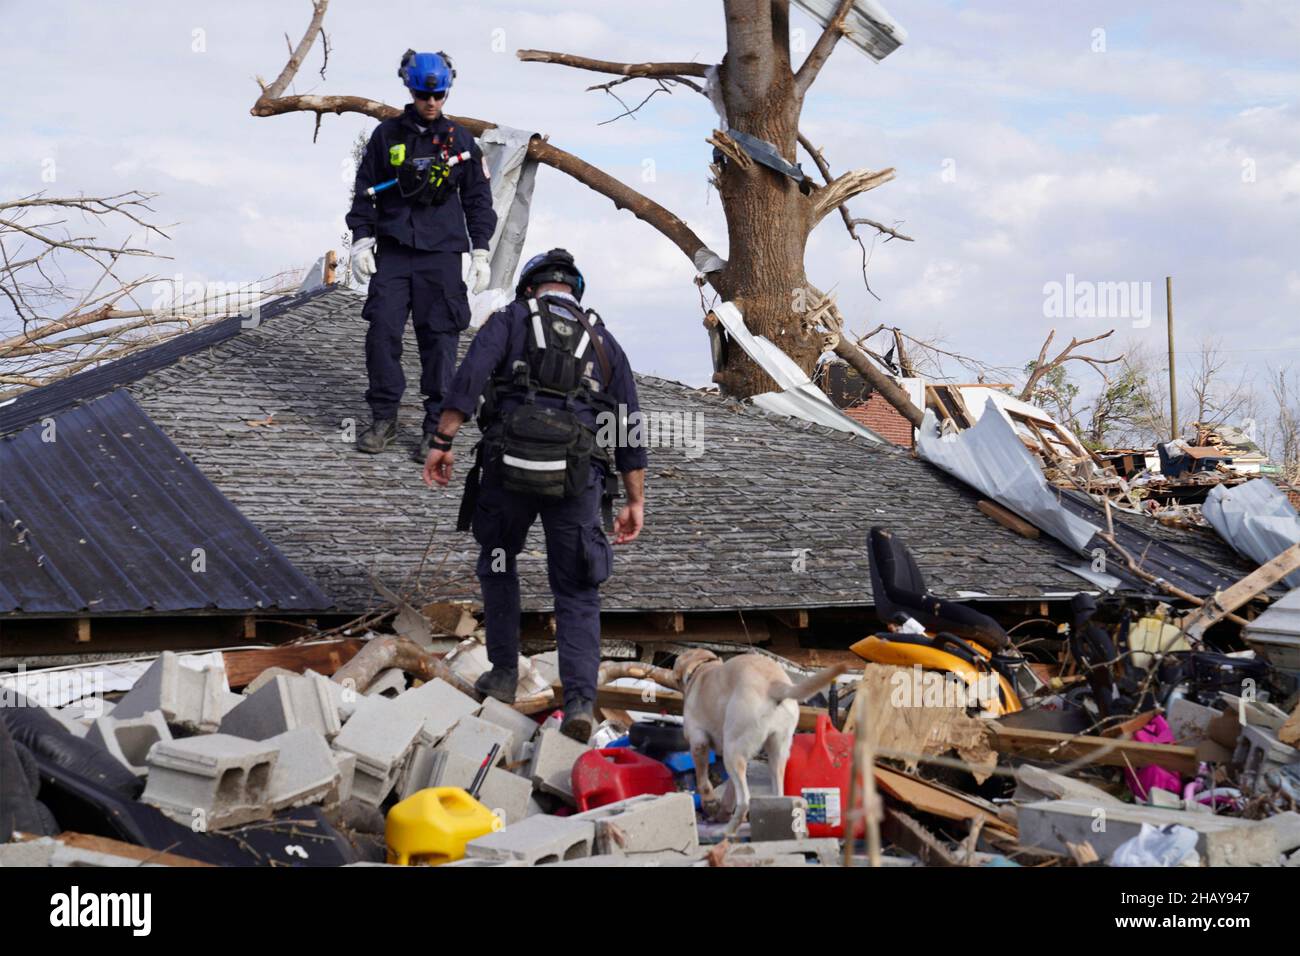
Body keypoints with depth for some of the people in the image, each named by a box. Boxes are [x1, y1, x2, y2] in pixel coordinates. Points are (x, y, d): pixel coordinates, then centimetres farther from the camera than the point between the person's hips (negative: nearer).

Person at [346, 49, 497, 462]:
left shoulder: (459, 140, 7)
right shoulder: (387, 135, 7)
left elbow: (477, 198, 11)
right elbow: (365, 190, 11)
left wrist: (481, 252, 5)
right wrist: (361, 239, 1)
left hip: (441, 254, -1)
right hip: (393, 251, 1)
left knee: (439, 338, -2)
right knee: (382, 331, -5)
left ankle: (437, 427, 4)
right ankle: (383, 418, 7)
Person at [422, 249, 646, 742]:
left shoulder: (509, 319, 14)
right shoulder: (602, 340, 22)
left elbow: (469, 378, -5)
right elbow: (629, 425, 18)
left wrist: (442, 443, -7)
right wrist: (636, 501, 18)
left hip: (510, 465, -1)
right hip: (579, 476, 2)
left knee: (499, 564, 24)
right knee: (577, 592, 8)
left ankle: (503, 674, 27)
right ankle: (580, 703, -6)